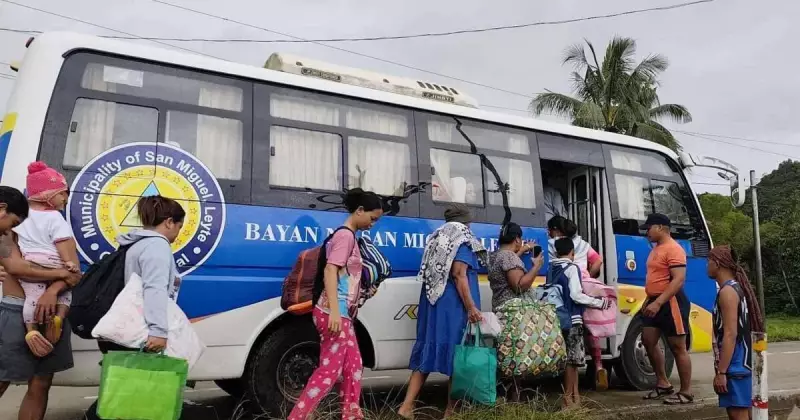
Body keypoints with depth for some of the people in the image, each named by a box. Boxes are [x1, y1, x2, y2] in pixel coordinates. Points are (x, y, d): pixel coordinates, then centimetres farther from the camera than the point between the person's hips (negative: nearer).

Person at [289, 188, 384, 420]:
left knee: (353, 365, 15)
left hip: (343, 314, 10)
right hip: (333, 313, -10)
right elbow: (330, 271, -21)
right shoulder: (346, 235, -12)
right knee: (329, 370, -7)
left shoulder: (349, 236, 16)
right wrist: (334, 312, -29)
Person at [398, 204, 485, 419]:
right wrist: (471, 307, -19)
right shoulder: (463, 240, -5)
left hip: (432, 303, 8)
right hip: (454, 305, -7)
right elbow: (459, 275, -16)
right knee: (457, 353, 1)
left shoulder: (437, 238, 19)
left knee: (428, 352, 8)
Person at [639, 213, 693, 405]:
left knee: (678, 347, -2)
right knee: (648, 341, 10)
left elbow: (679, 279, -24)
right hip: (656, 302, 10)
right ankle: (663, 384, 21)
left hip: (671, 302, -10)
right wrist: (648, 300, 21)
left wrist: (658, 303, -28)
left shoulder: (673, 249, -15)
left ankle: (686, 392, 7)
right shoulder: (656, 249, 16)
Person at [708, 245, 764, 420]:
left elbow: (730, 335, -21)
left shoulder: (727, 291, -16)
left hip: (734, 366, -10)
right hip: (736, 365, 10)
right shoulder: (734, 288, 13)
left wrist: (721, 372, -21)